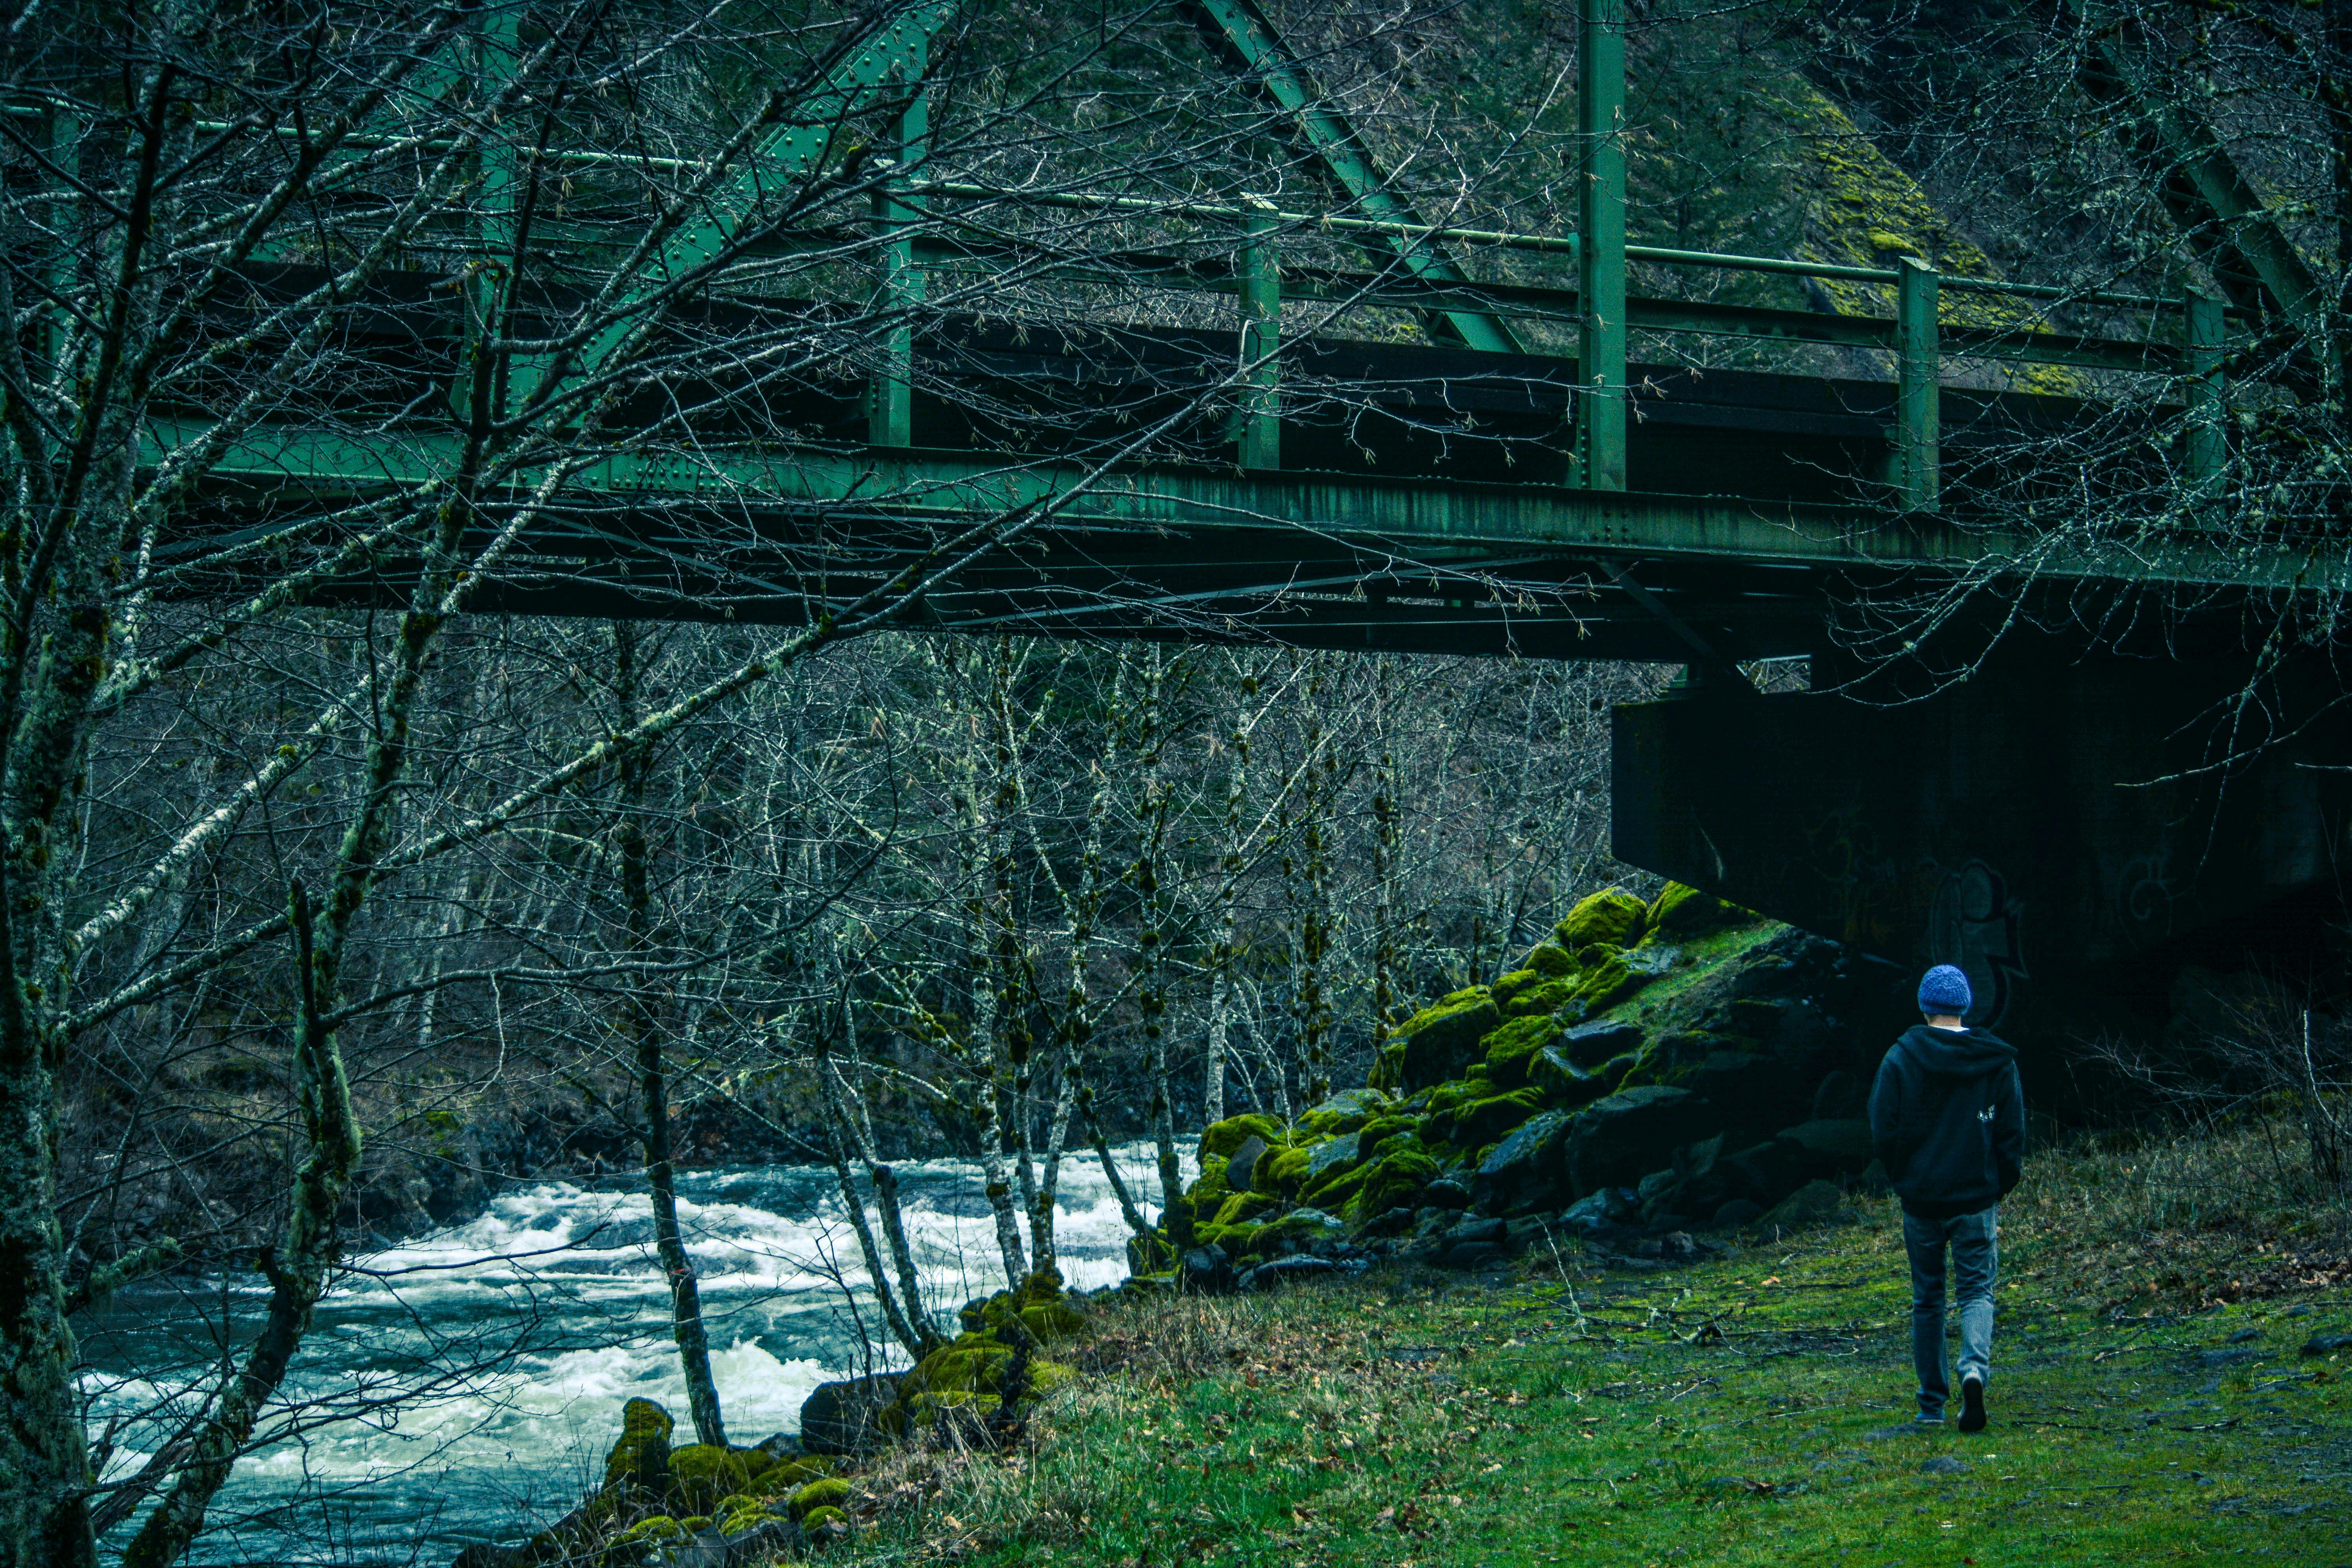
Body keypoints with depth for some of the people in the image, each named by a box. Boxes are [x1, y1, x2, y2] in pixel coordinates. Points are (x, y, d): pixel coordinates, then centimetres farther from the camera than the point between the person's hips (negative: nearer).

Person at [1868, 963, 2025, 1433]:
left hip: (1921, 1200, 0)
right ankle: (1975, 1370, -24)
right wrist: (1999, 1188, 11)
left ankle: (1932, 1403, 15)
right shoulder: (1997, 1062, -1)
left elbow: (1883, 1131, -5)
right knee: (1978, 1291, 5)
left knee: (1927, 1300, 11)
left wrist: (1904, 1179, 9)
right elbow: (2013, 1134, 1)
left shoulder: (1901, 1058, -5)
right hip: (1977, 1200, 0)